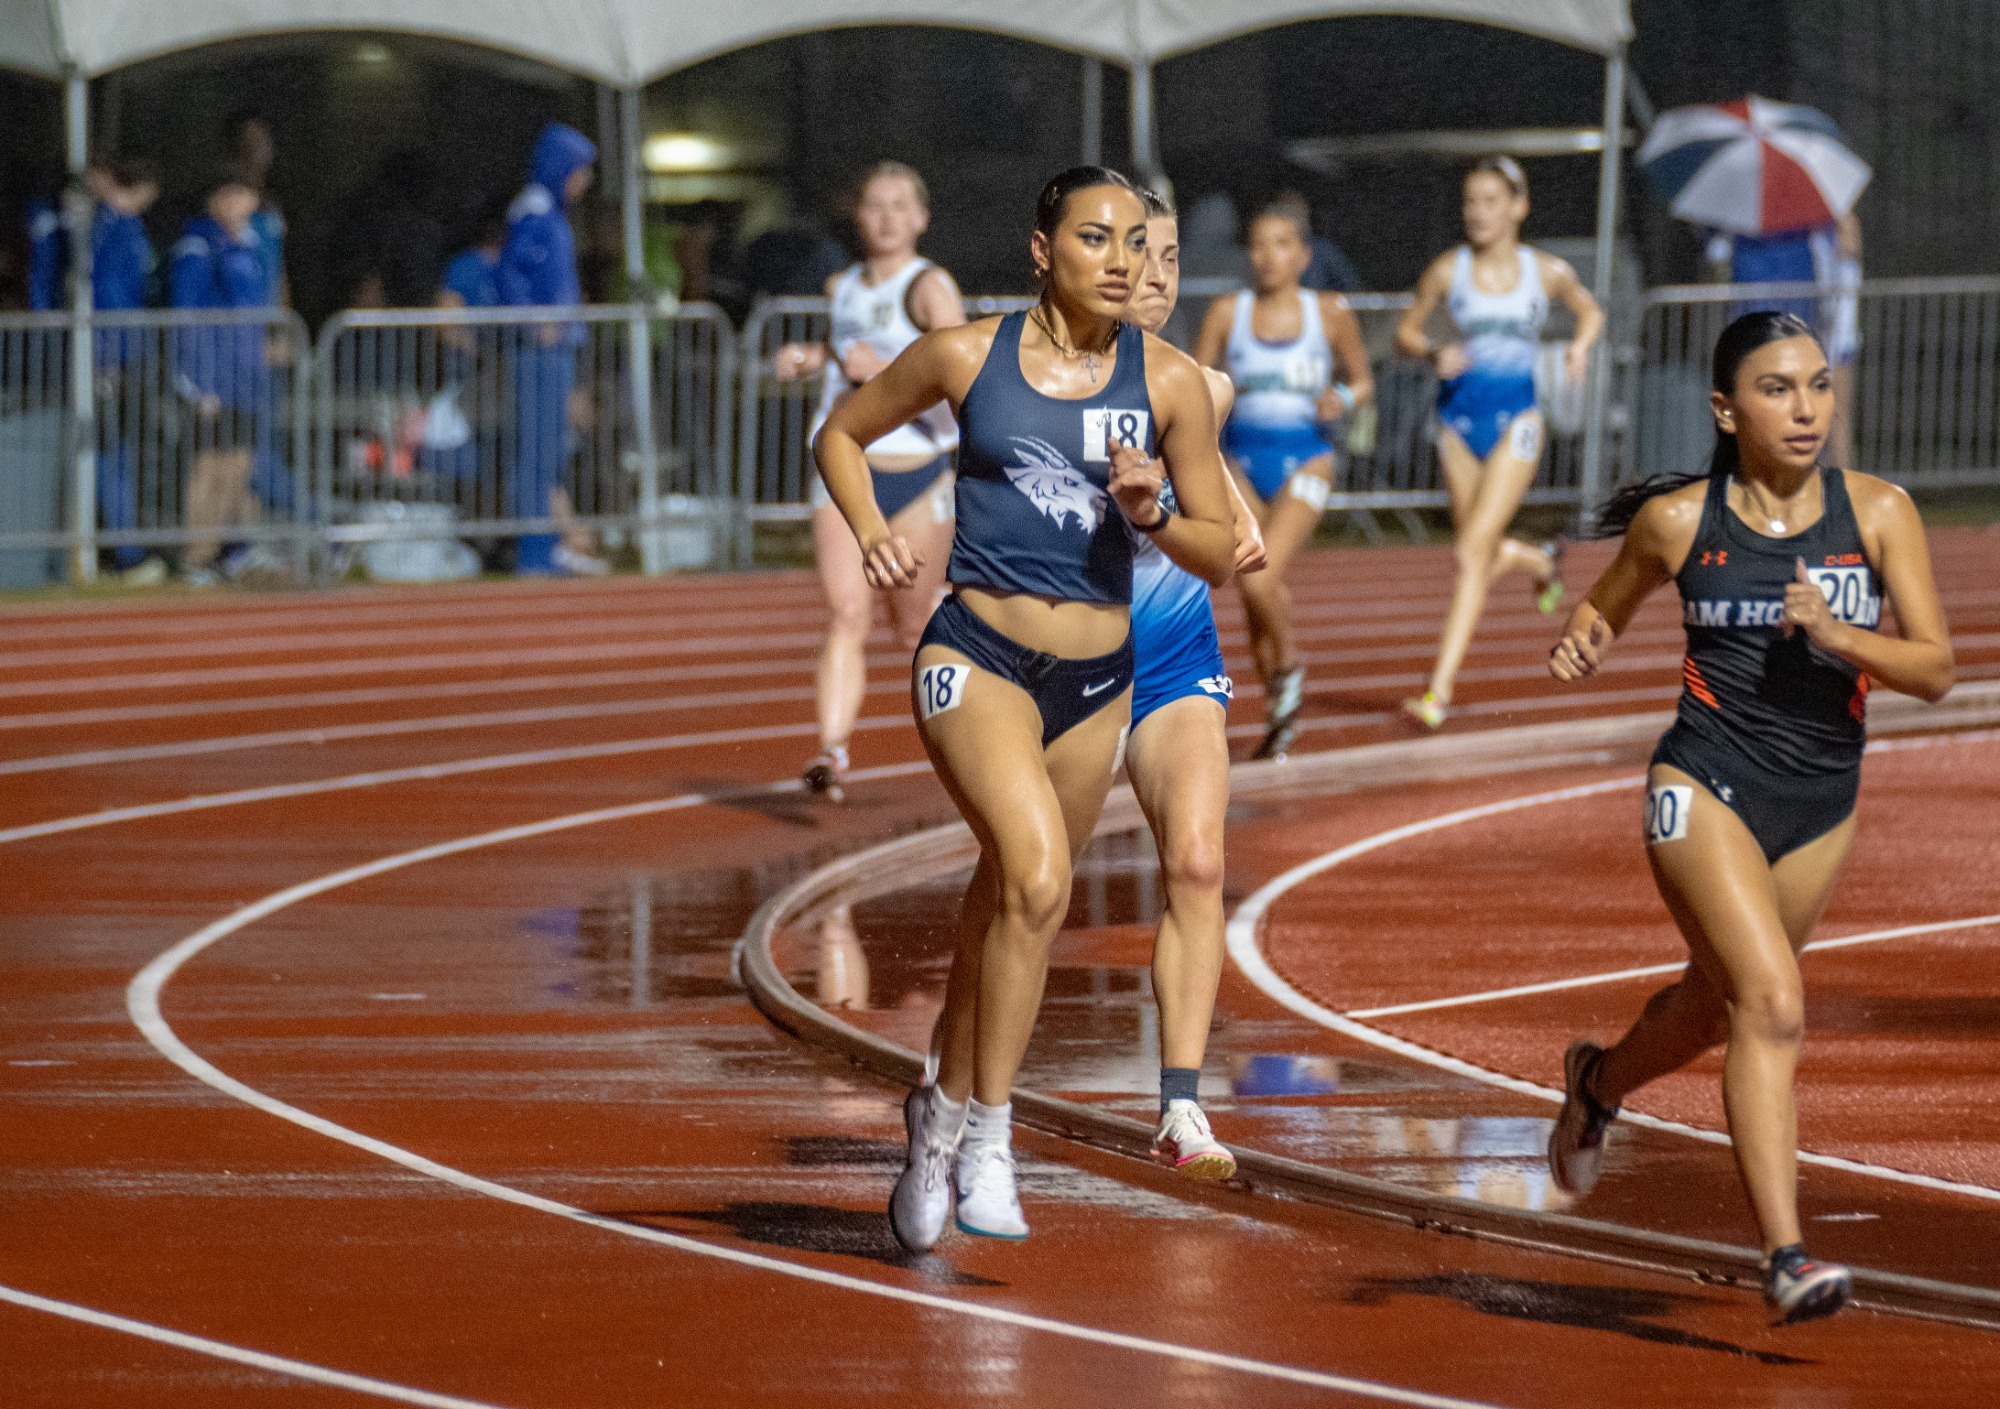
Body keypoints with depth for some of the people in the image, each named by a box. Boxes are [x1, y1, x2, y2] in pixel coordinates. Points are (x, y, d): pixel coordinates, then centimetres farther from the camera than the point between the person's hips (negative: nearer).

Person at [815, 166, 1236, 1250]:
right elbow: (841, 435, 13)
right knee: (1037, 876, -26)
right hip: (978, 658, -4)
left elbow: (1219, 556, 6)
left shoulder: (1170, 383, 1)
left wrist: (1150, 512, -14)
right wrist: (869, 529, -6)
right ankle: (986, 1134, -16)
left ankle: (945, 1104, 39)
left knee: (1010, 901, 16)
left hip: (1096, 682, 4)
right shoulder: (966, 356, -3)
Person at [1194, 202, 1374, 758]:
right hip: (1241, 461, 3)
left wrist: (1344, 398, -12)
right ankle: (1280, 710, 25)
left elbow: (1363, 382, 9)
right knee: (1253, 593, 6)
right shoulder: (1228, 313, 0)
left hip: (1304, 460, -3)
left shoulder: (1330, 314, -2)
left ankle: (1288, 664, 9)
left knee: (1259, 583, -21)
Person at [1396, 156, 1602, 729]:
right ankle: (1542, 560, 49)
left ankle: (1440, 688, -18)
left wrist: (1580, 346, -2)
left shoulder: (1546, 272, -1)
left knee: (1473, 550, -15)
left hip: (1516, 417, -3)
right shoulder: (1448, 270, -1)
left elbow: (1589, 309, 18)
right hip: (1460, 416, 3)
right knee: (1485, 556, 10)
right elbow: (1405, 331, 9)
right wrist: (1433, 354, -12)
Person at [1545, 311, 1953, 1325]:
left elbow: (1935, 670, -7)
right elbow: (1606, 606, 14)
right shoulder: (1679, 521, -5)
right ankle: (1784, 1256, -25)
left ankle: (1601, 1081, 56)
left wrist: (1837, 634, -24)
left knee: (1718, 1002, 22)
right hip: (1706, 786, -4)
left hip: (1821, 806, 4)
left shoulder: (1877, 512, -4)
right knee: (1773, 1008, -22)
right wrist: (1579, 644, -9)